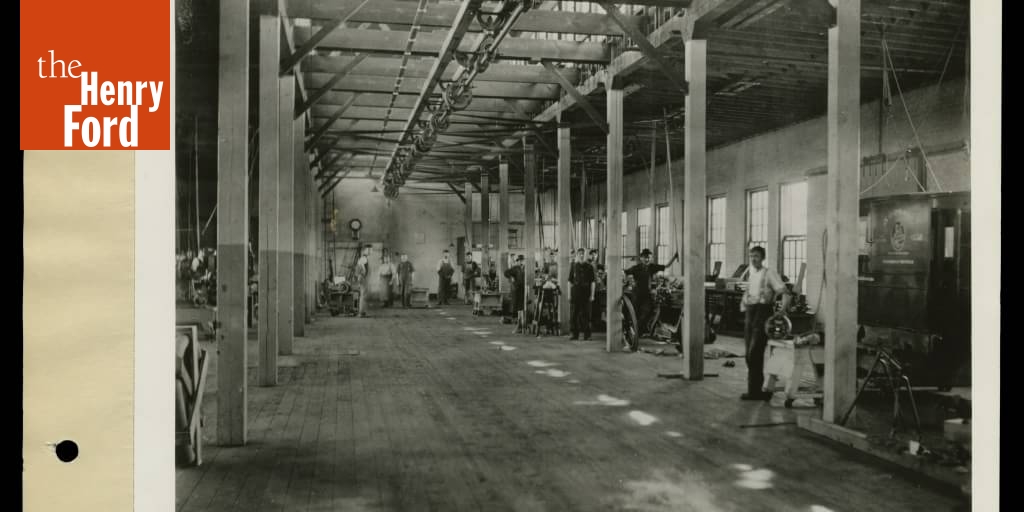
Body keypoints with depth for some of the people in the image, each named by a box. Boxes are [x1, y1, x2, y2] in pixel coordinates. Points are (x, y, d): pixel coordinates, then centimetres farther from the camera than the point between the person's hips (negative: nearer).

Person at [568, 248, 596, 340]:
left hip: (586, 291, -1)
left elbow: (593, 281, 2)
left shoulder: (589, 266, 3)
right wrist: (569, 294, 2)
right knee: (574, 313, 0)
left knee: (586, 314, 0)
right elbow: (570, 280, 8)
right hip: (575, 292, 1)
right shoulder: (573, 265, 7)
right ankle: (575, 334, 7)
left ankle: (587, 335, 7)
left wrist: (592, 295, -4)